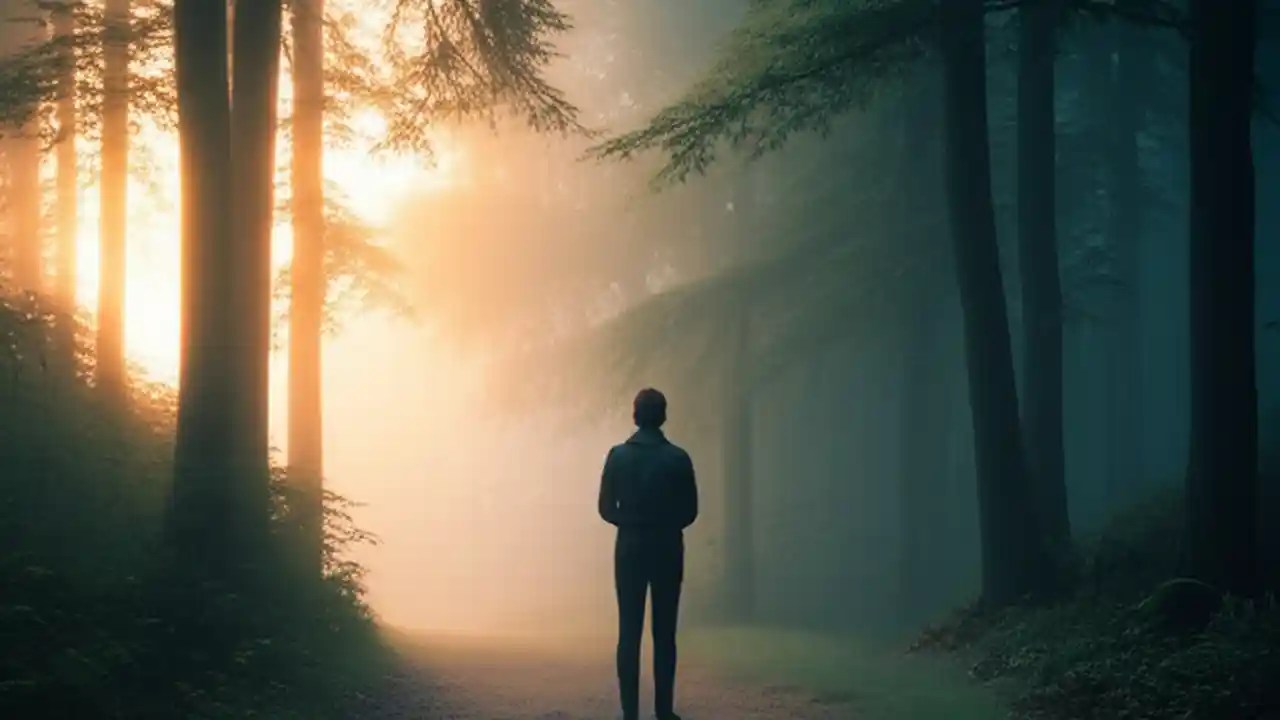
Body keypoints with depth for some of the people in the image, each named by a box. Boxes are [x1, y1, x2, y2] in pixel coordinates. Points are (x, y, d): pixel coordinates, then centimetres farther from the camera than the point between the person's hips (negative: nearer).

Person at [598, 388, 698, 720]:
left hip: (630, 548, 0)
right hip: (667, 550, 0)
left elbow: (606, 509, -1)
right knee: (664, 633, 5)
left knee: (629, 633, 2)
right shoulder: (678, 458, -5)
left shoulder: (618, 455, -4)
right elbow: (690, 511, -1)